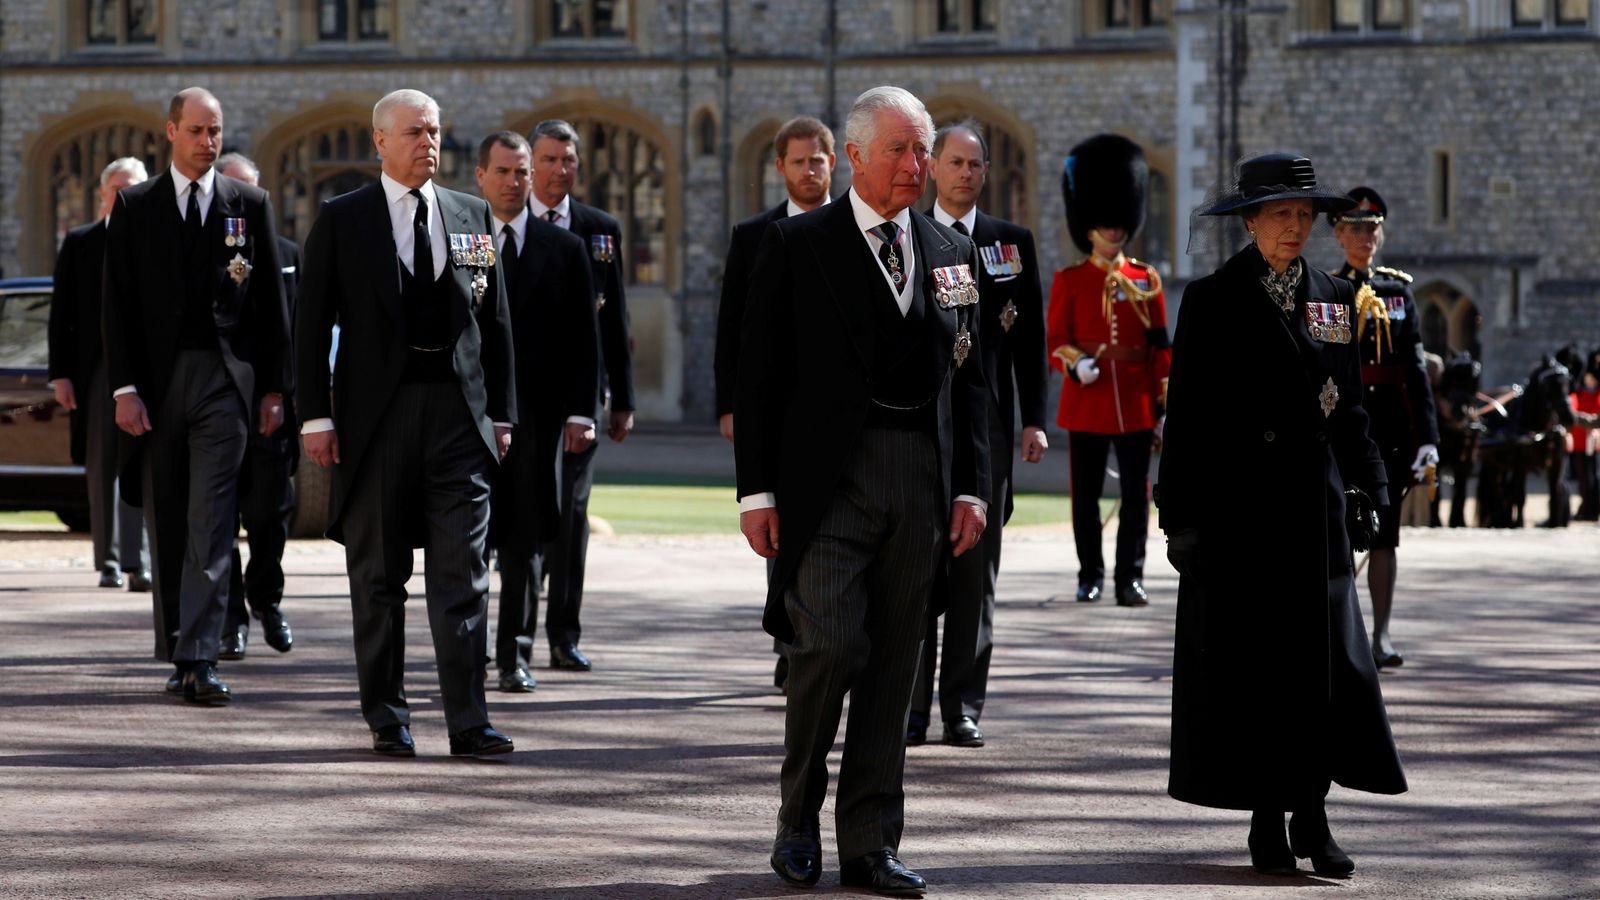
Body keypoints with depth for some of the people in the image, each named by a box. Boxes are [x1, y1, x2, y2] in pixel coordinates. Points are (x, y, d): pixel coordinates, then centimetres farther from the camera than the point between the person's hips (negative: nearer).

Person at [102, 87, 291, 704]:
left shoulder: (249, 204, 7)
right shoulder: (135, 207, 7)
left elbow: (271, 302, 8)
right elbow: (117, 305, 3)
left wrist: (274, 387, 3)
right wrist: (125, 388, -6)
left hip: (225, 379, -1)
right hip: (157, 379, 1)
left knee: (211, 523, -10)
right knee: (166, 526, 7)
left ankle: (199, 658, -15)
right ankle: (179, 652, 16)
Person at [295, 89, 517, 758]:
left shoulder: (471, 216, 11)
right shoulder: (342, 220, 3)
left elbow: (494, 321, 13)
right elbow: (311, 325, 2)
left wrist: (502, 413, 7)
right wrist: (315, 417, -6)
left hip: (459, 411, 2)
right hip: (377, 413, -2)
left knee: (464, 574, -4)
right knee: (378, 576, 5)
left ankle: (468, 722, -5)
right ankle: (386, 719, 13)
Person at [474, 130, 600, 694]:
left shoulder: (563, 249, 9)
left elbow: (583, 339, 7)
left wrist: (581, 412, -1)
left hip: (536, 413, 1)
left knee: (526, 538, 2)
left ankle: (515, 656, 7)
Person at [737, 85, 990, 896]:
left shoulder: (951, 253, 14)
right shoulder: (797, 245, 1)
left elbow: (969, 379, 16)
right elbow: (759, 373, -1)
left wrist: (971, 486, 7)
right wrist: (756, 488, -7)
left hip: (920, 481, 4)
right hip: (827, 478, -4)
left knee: (893, 662, 6)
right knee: (830, 644, -13)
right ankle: (799, 816, 8)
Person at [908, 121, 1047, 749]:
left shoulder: (1013, 242, 9)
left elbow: (1031, 336, 9)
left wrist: (1034, 419, 1)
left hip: (986, 421, 1)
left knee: (976, 572, 3)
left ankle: (963, 708, 8)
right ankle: (910, 708, 1)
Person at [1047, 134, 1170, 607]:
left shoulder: (1145, 280, 9)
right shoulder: (1070, 280, 5)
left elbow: (1161, 344, 9)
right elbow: (1056, 338, 2)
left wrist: (1163, 398, 3)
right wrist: (1075, 362, -19)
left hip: (1136, 403, 1)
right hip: (1087, 399, -1)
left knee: (1136, 493, -1)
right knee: (1087, 494, 4)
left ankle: (1130, 577, 4)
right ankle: (1091, 576, 13)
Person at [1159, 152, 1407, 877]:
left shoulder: (1335, 300, 11)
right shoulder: (1212, 301, -1)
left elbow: (1350, 408, 14)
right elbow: (1187, 415, -3)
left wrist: (1367, 493, 7)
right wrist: (1183, 515, -7)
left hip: (1318, 503, 3)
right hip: (1238, 506, -3)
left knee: (1326, 660, -1)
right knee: (1250, 661, 0)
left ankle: (1311, 813, 6)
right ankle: (1267, 822, 6)